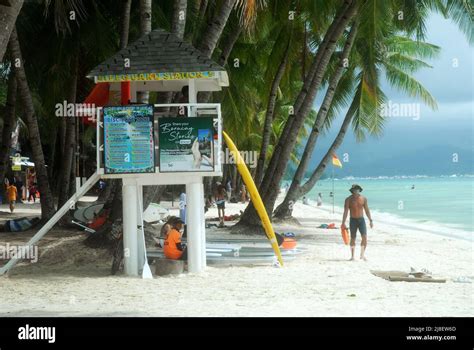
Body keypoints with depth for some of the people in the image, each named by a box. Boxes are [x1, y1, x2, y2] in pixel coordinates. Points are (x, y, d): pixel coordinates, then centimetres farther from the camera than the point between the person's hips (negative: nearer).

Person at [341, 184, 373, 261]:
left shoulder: (363, 199, 2)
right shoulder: (348, 199, -5)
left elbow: (367, 210, 8)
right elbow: (345, 211, -8)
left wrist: (370, 220, 3)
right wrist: (343, 223, -15)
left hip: (361, 220, 1)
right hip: (353, 220, -1)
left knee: (364, 237, -12)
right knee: (353, 239, 3)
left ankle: (362, 255, 1)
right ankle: (352, 256, 14)